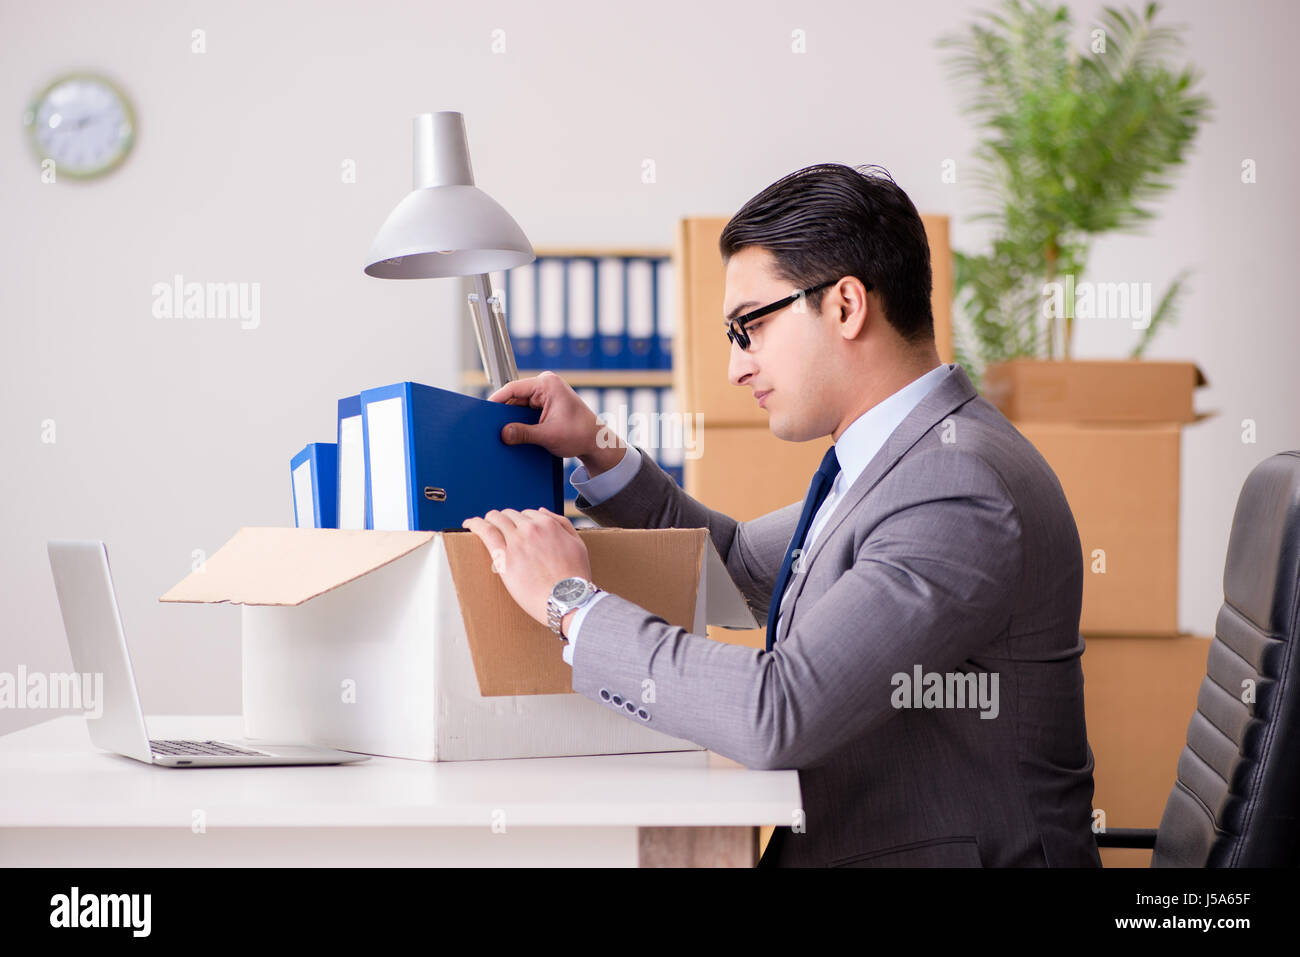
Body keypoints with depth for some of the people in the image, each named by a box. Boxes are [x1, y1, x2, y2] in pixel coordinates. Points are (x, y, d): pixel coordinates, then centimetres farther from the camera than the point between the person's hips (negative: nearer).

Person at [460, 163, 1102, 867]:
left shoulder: (961, 492, -22)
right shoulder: (893, 458, 10)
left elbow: (776, 713, -29)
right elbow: (738, 562, 26)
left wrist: (573, 602, -17)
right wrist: (597, 452, 13)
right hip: (835, 848, 8)